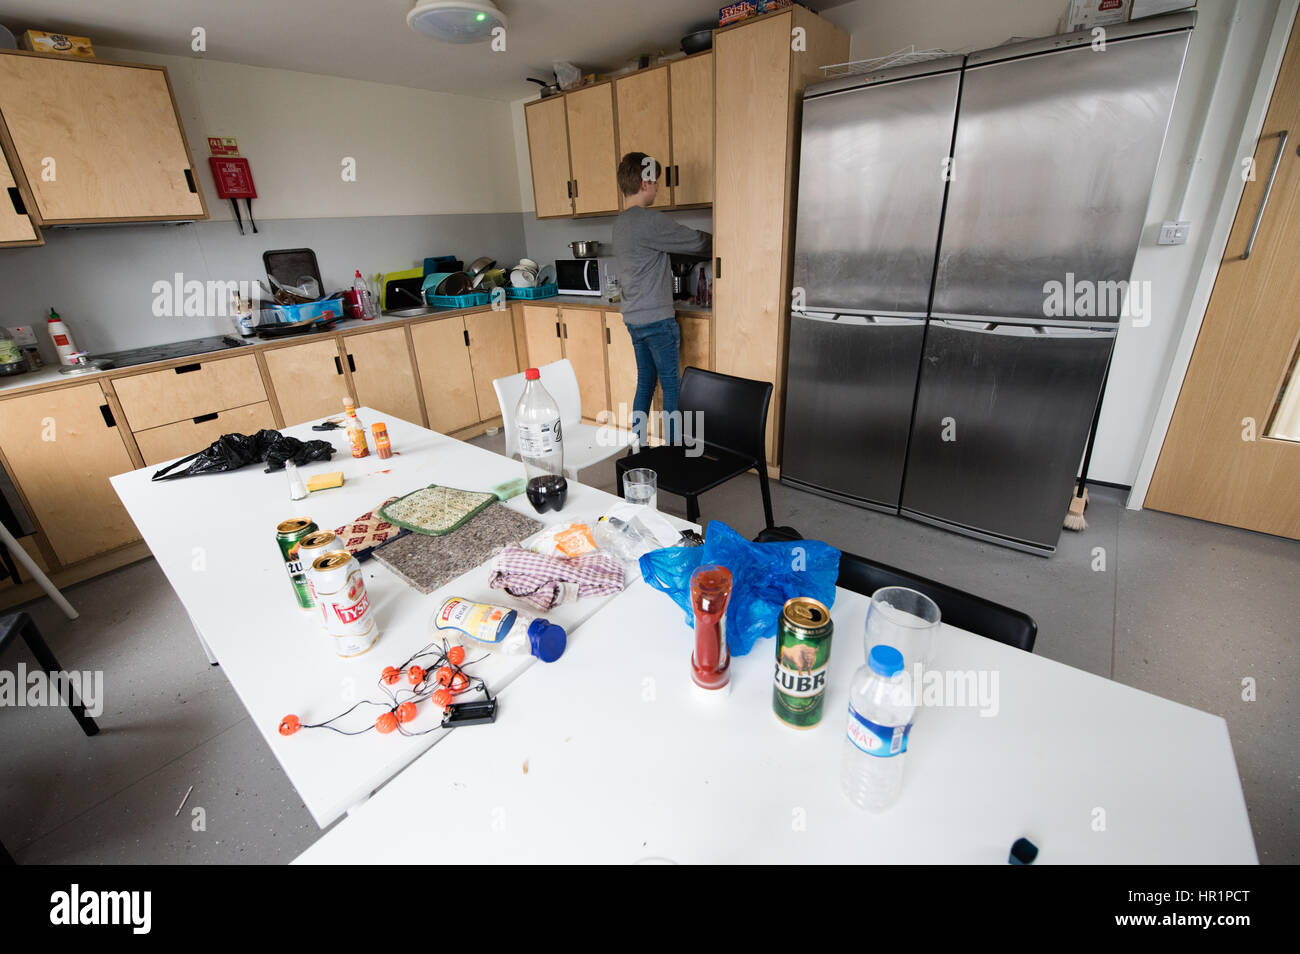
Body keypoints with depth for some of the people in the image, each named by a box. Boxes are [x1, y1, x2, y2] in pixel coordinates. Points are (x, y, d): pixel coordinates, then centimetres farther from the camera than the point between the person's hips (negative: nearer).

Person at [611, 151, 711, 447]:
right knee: (672, 386, 1)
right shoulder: (649, 220, -17)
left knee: (645, 383, 14)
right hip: (657, 320, -9)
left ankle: (638, 445, 20)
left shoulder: (620, 222, 13)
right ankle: (674, 449, 9)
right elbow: (696, 242, -9)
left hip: (634, 319, 9)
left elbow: (673, 243, 18)